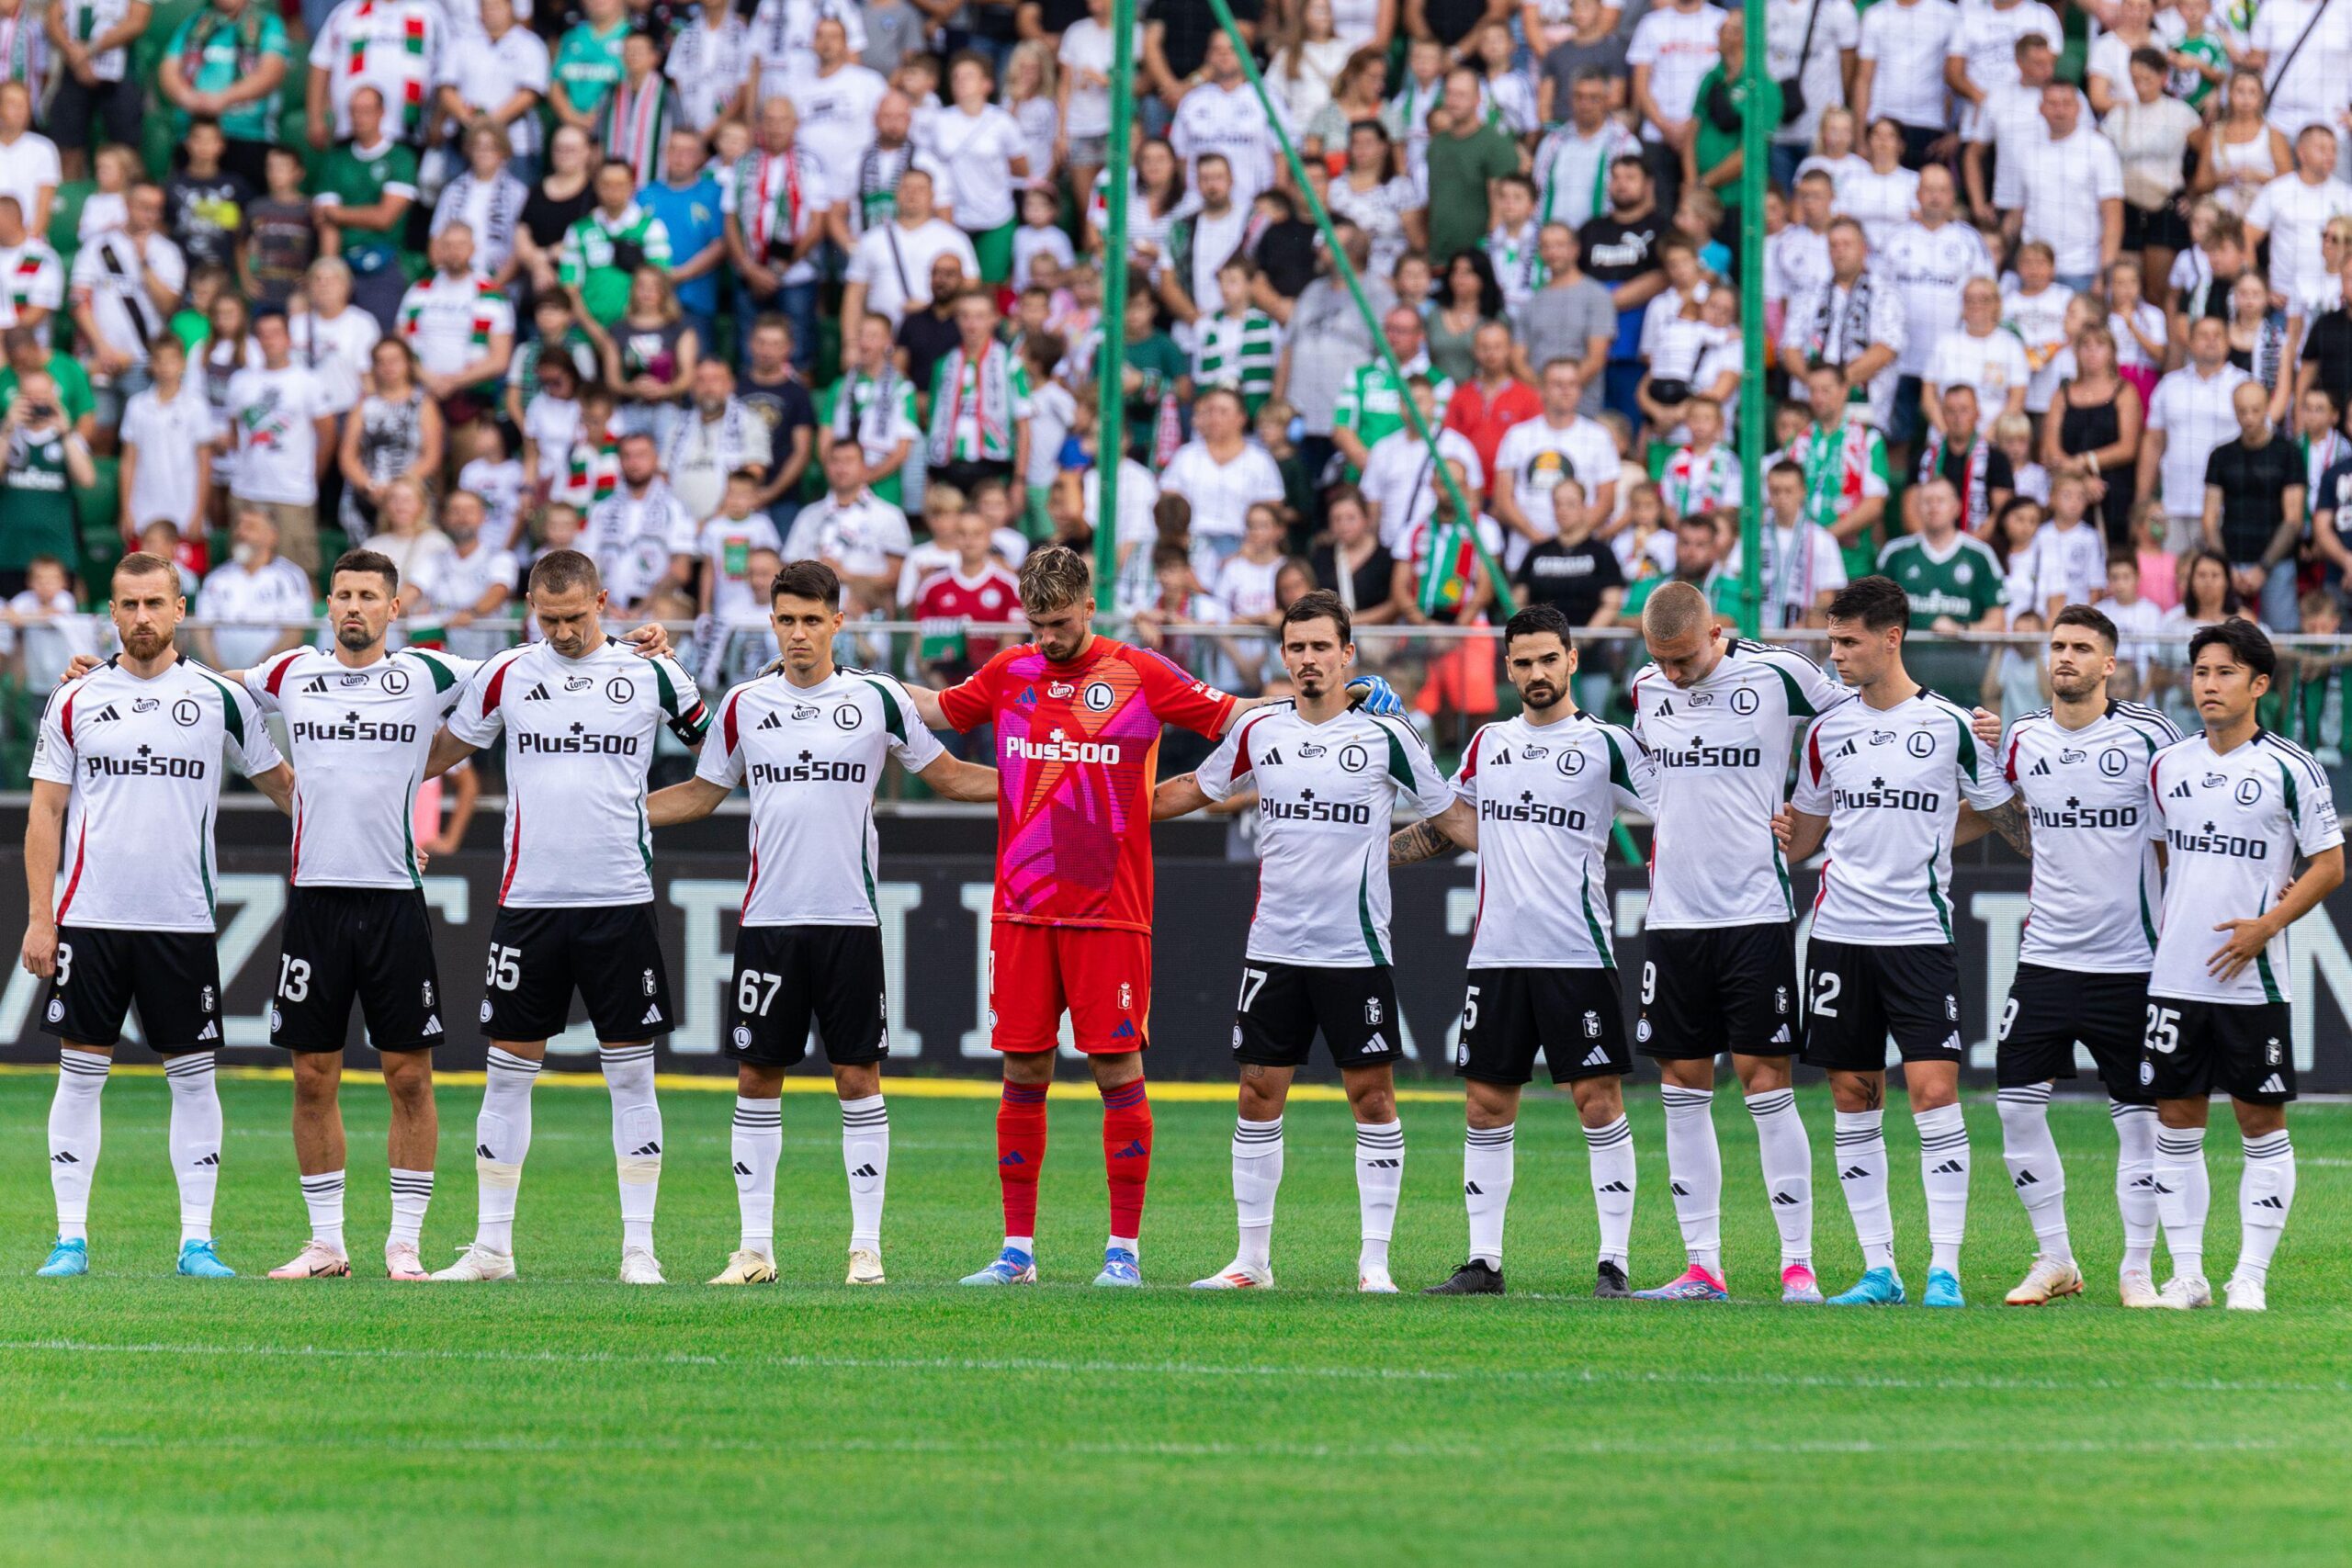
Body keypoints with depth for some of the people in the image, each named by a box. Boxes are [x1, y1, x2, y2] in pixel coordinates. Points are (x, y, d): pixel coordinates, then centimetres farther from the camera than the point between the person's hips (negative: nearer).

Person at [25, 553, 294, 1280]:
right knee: (81, 1071, 1)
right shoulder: (74, 701, 5)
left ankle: (197, 1240, 6)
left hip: (182, 920, 0)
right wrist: (39, 918, 0)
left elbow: (279, 780, 15)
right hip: (89, 917, 0)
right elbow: (45, 813, 6)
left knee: (193, 1077, 1)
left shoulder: (218, 699, 4)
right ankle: (71, 1238, 5)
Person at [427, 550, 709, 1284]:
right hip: (529, 896, 1)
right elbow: (442, 750, 19)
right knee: (509, 1070, 3)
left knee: (631, 1072, 0)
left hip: (621, 900, -1)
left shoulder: (651, 673, 3)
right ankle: (493, 1245, 10)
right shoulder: (506, 675, 6)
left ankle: (639, 1247, 5)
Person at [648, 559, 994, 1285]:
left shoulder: (878, 699, 2)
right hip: (768, 919, 2)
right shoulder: (744, 705, 7)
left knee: (859, 1076, -1)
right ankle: (755, 1246, 8)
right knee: (756, 1077, 2)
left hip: (849, 919, -2)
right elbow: (701, 793, 19)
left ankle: (867, 1245, 3)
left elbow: (948, 776, 11)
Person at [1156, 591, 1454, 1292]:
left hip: (1356, 948, -3)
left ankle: (1375, 1261, 4)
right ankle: (1252, 1259, 11)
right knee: (1259, 1096, 3)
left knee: (1373, 1097, -2)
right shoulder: (1258, 732, 5)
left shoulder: (1386, 735, -2)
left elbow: (1452, 812, 6)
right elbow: (1196, 789, 21)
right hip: (1273, 945, 3)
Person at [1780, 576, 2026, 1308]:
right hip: (1840, 933, 4)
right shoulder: (1827, 731, 9)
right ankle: (1878, 1270, 10)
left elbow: (2009, 819, 8)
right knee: (1854, 1101, 4)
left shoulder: (1952, 726, -1)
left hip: (1919, 933, -4)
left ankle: (1944, 1269, -9)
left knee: (1934, 1092, -12)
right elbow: (1800, 836, 20)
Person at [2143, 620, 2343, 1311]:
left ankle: (2251, 1276, 5)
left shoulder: (2290, 769, -5)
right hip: (2175, 974, 4)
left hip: (2252, 979, -4)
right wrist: (2159, 926, 12)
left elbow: (2329, 865, -4)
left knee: (2261, 1123, 0)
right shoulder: (2168, 765, 9)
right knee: (2176, 1120, 4)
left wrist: (2267, 924, -14)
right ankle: (2187, 1274, 10)